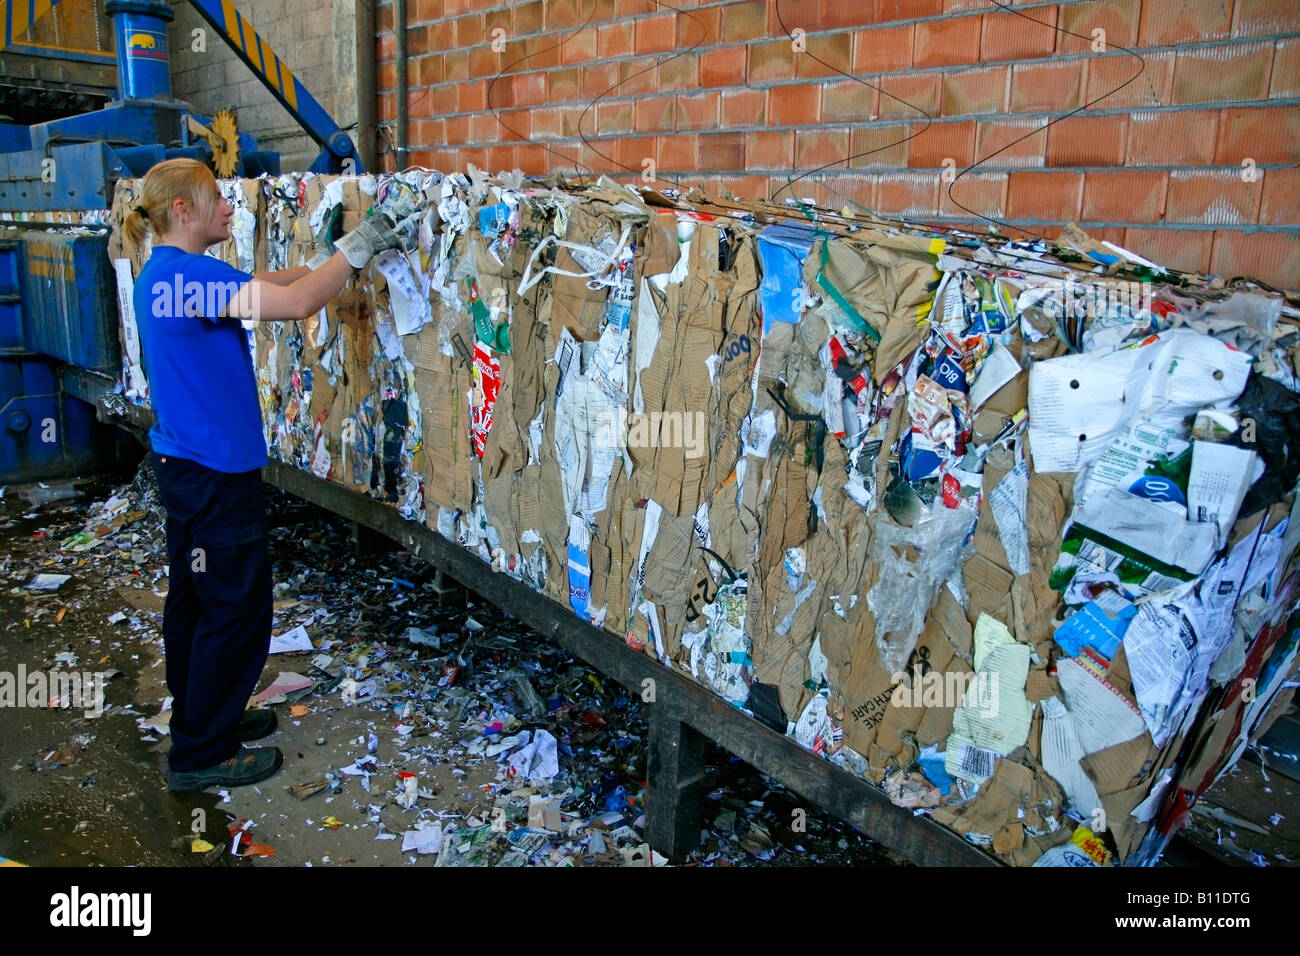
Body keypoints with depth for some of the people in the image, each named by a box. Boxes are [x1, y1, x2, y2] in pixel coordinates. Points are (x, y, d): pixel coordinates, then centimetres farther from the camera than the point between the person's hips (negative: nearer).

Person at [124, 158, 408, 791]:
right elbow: (297, 303, -27)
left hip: (184, 462, 11)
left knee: (193, 594, 20)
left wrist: (329, 259, 9)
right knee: (238, 608, 1)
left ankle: (200, 716, 37)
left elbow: (265, 285, 17)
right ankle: (202, 753, 14)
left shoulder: (165, 274, 10)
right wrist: (356, 246, -16)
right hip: (215, 470, -11)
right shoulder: (188, 274, -21)